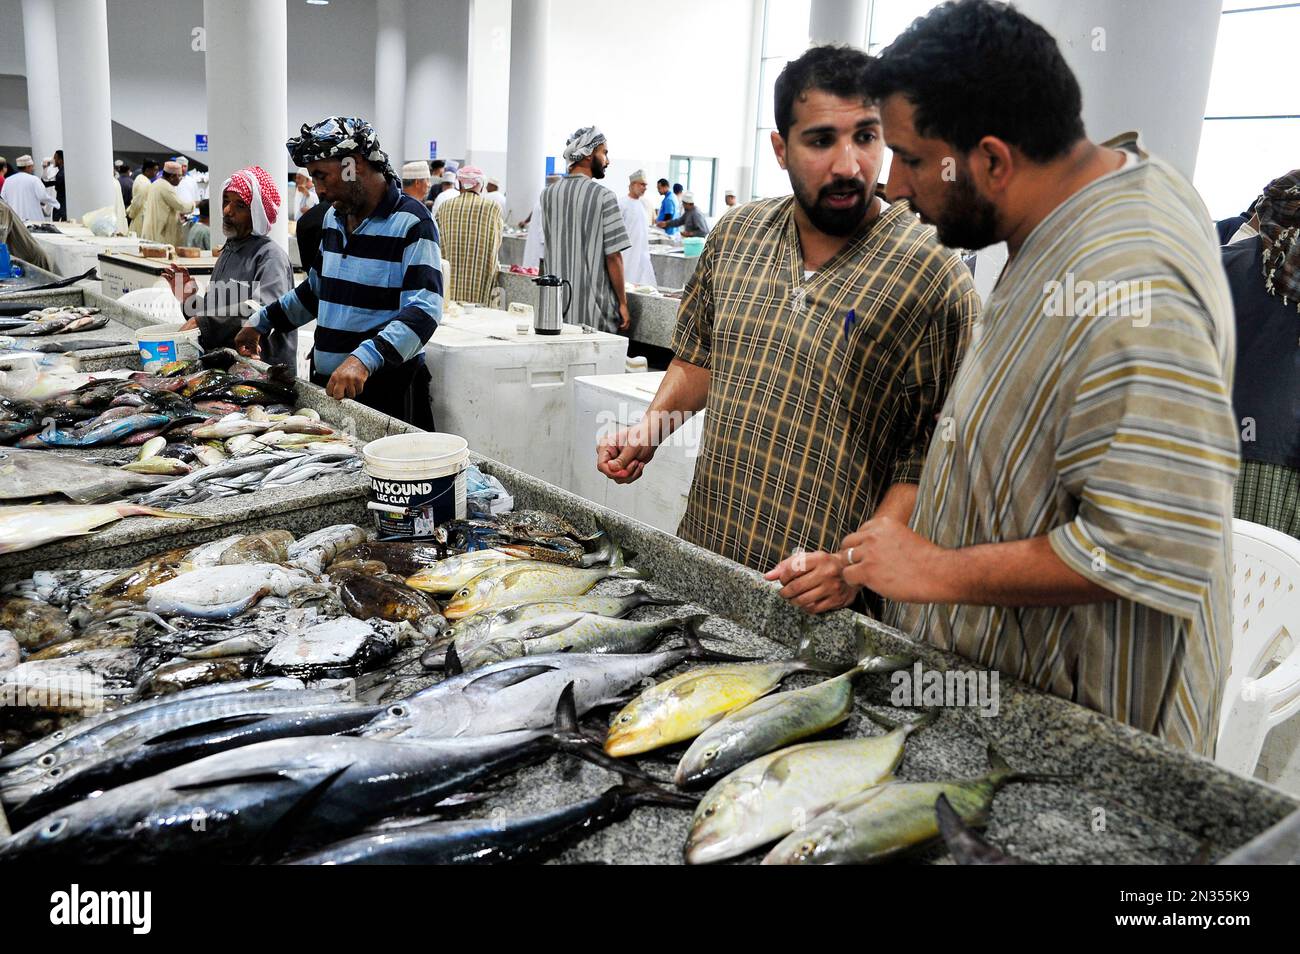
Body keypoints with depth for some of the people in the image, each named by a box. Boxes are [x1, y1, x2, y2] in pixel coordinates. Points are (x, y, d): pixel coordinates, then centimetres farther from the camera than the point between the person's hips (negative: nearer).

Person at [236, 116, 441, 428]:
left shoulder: (411, 223, -14)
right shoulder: (334, 216, 12)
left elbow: (422, 312, -24)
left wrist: (365, 359, -35)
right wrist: (262, 321, 20)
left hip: (386, 389, -7)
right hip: (327, 381, 7)